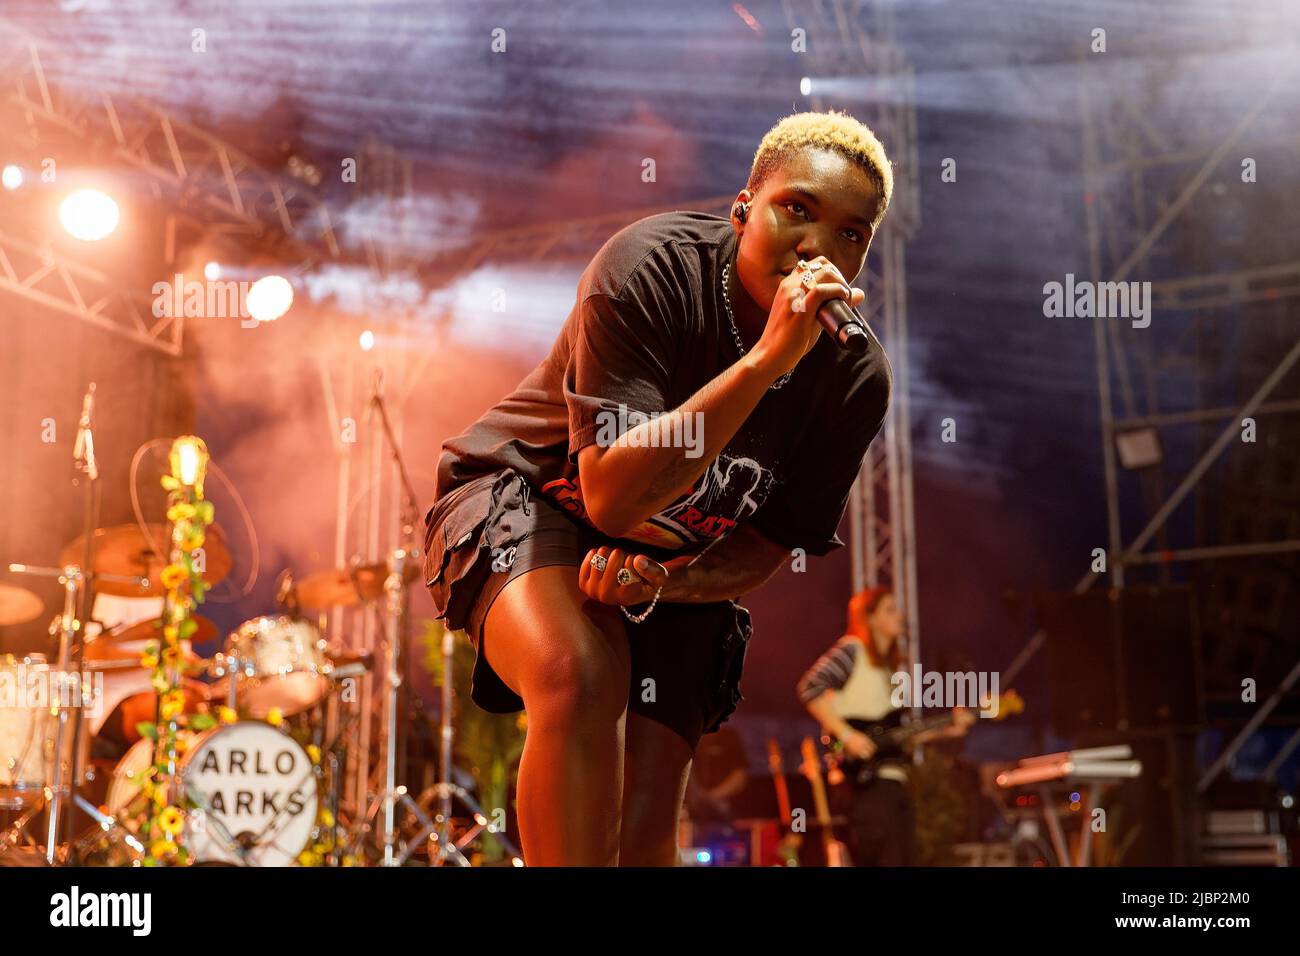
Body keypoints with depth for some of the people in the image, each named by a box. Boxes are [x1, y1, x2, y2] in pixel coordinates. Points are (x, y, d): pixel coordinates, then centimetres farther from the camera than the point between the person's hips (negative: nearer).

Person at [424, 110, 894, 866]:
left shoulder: (858, 380, -13)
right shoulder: (650, 267, -26)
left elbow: (769, 546, -2)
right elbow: (611, 497, -34)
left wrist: (660, 582, -23)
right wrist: (767, 358, -40)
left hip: (674, 565, 4)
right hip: (522, 500, -4)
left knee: (644, 835, -2)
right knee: (583, 679, -37)